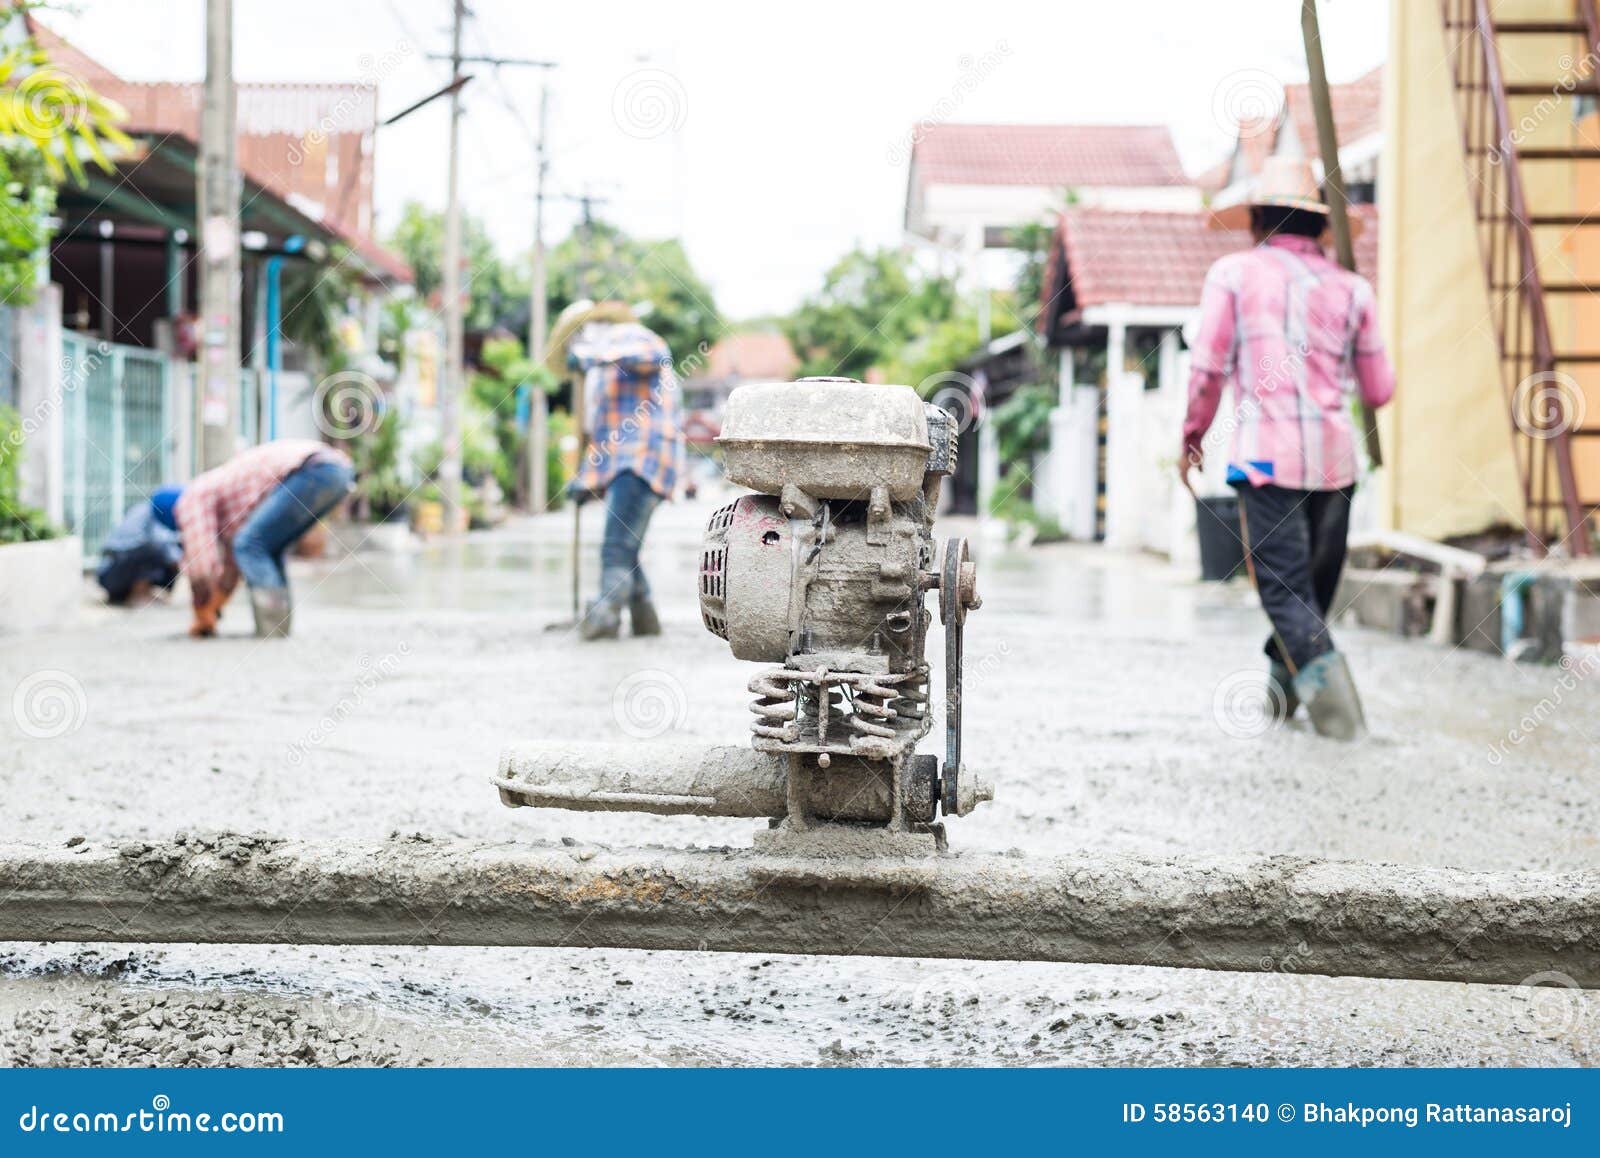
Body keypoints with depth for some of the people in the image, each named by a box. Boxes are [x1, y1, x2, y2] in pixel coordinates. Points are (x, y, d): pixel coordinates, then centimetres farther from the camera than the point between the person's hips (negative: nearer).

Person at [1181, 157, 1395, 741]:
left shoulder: (1234, 273, 4)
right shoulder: (1350, 287, 10)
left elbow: (1207, 369, -1)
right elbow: (1379, 390, 13)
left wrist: (1192, 435, 13)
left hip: (1266, 454, -3)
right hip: (1335, 456, 3)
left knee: (1283, 585, -5)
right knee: (1316, 581, 16)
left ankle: (1320, 668, -28)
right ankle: (1279, 686, 29)